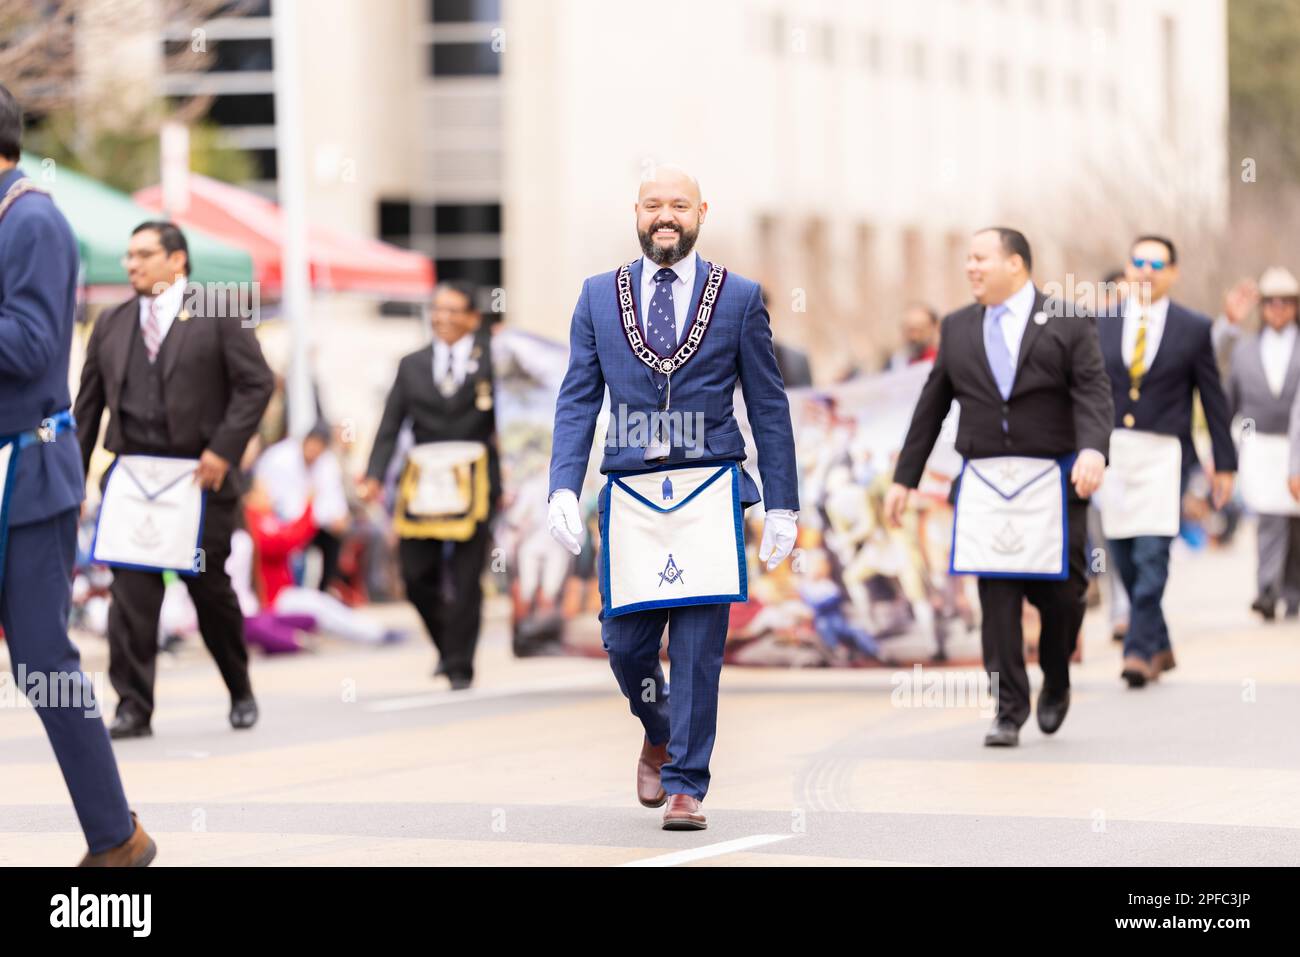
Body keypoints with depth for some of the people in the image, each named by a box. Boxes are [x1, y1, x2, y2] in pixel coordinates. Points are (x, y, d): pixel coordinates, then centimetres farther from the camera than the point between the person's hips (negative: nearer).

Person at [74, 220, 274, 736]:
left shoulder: (217, 315, 0)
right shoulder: (112, 324, 12)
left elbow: (256, 382, -5)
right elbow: (89, 403, 13)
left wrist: (223, 450, -13)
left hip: (200, 477, -3)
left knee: (211, 588, 7)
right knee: (131, 592, -7)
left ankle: (241, 693, 27)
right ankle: (133, 707, -6)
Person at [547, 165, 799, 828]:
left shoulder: (739, 297, 5)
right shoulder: (599, 297, 9)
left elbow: (768, 406, 7)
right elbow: (577, 401, 6)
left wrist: (782, 505, 5)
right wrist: (563, 489, -6)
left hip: (710, 493, -2)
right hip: (630, 494, 2)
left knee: (698, 645, -6)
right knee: (625, 641, 4)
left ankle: (684, 786, 2)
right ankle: (659, 735, 34)